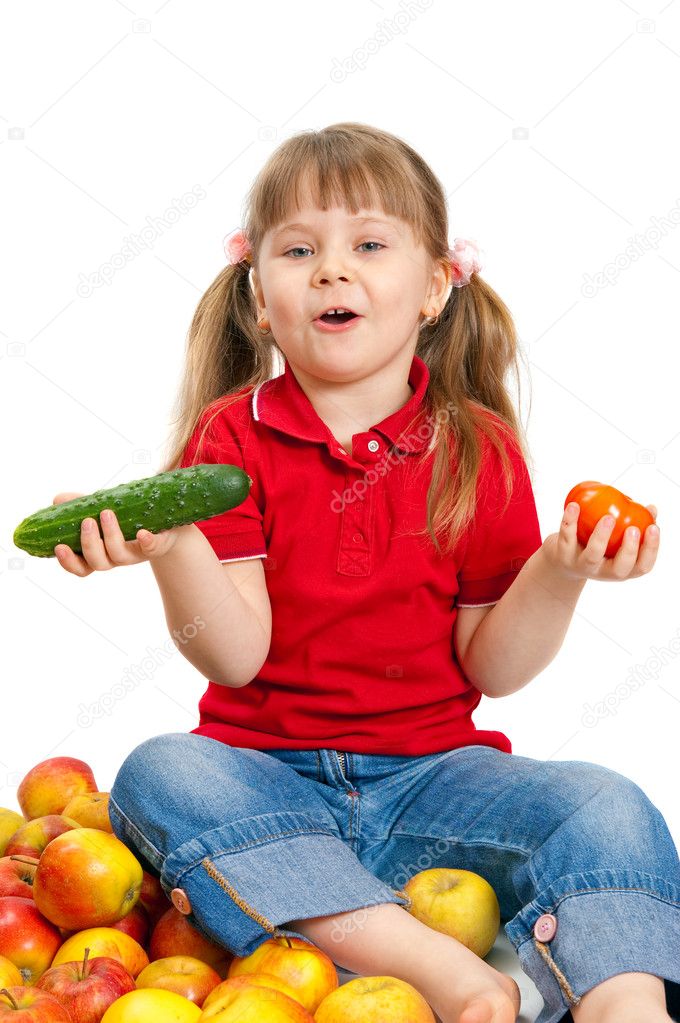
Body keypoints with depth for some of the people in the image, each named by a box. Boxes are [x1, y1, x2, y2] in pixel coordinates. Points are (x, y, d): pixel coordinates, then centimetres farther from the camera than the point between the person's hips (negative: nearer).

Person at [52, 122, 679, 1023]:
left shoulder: (479, 450, 1)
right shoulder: (232, 440, -1)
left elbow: (491, 669, 0)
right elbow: (236, 657, -10)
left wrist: (560, 574, -18)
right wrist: (172, 548, -28)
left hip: (431, 771, 1)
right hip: (267, 770, 0)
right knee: (157, 775, -32)